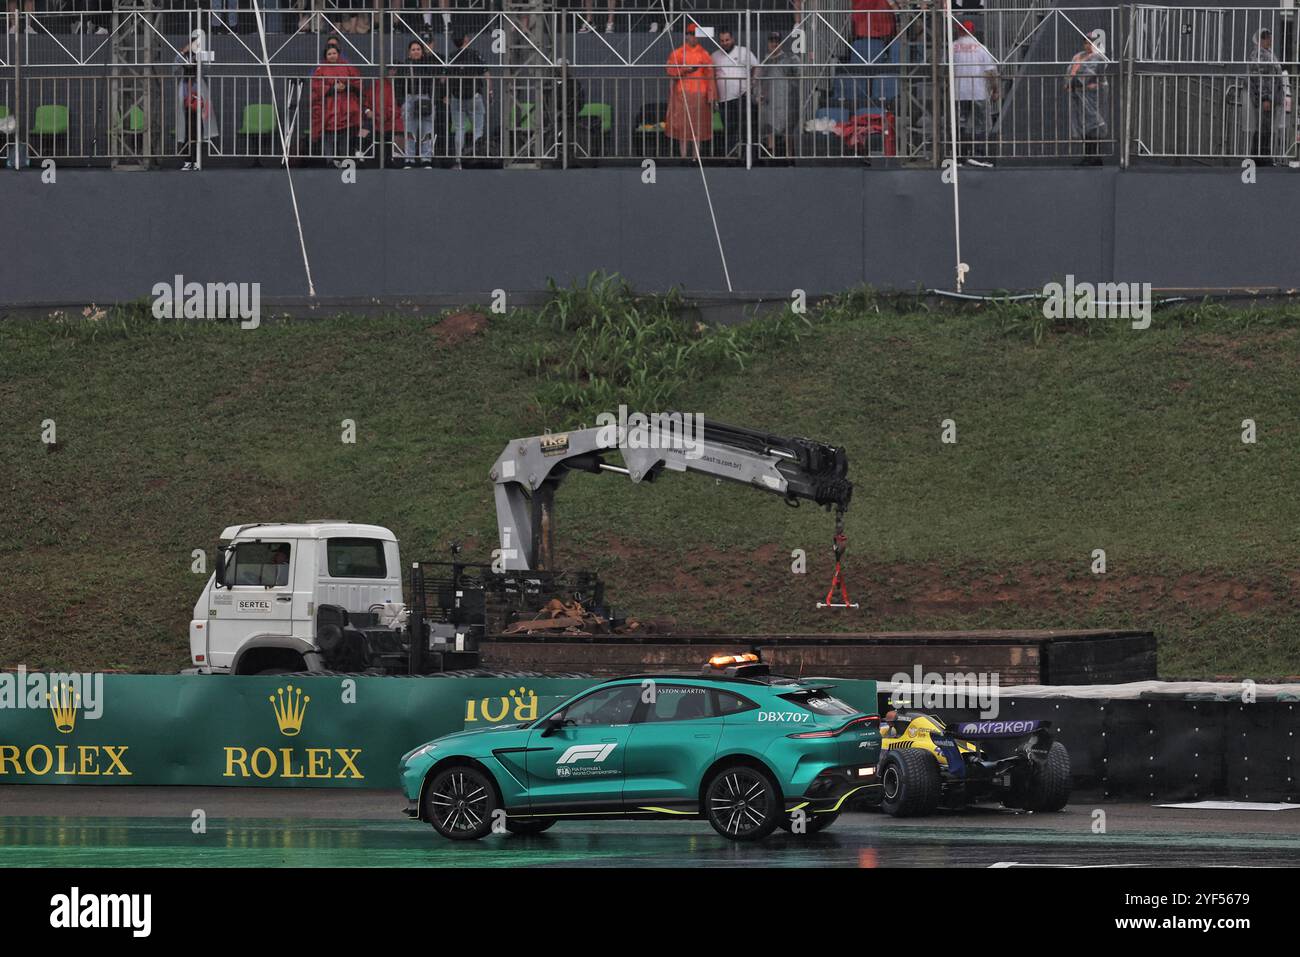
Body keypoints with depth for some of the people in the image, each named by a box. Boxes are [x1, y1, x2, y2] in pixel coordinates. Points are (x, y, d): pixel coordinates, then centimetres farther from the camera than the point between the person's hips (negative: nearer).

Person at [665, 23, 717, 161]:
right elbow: (671, 71, -2)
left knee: (698, 125, 1)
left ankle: (697, 155, 6)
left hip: (699, 93, 0)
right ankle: (683, 154, 4)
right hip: (681, 93, 0)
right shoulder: (677, 53, 6)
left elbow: (710, 75, 3)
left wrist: (711, 94, -5)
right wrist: (686, 69, -16)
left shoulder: (704, 54, 7)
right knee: (682, 124, -2)